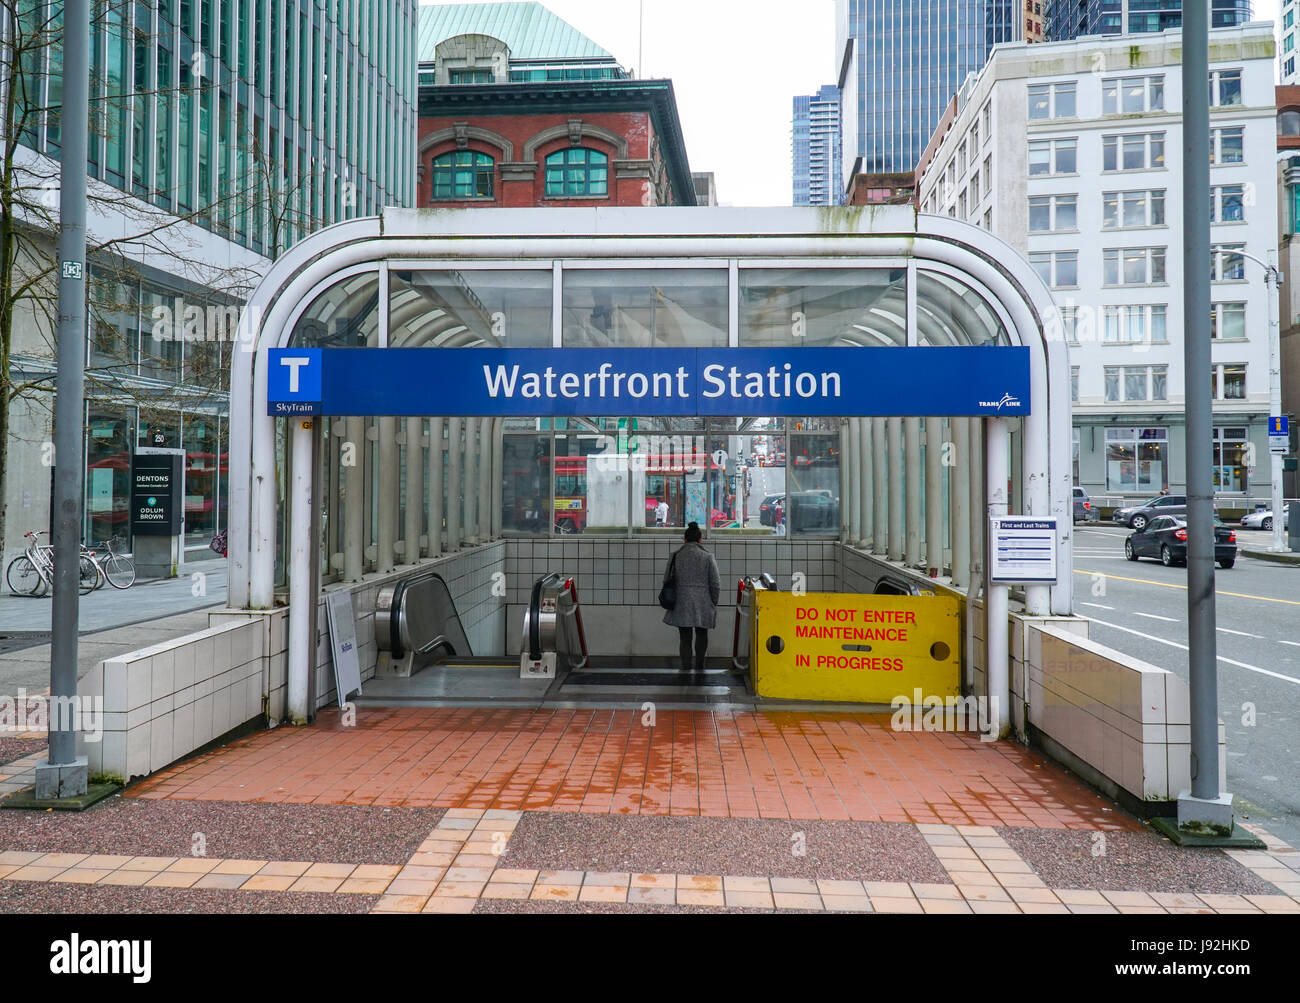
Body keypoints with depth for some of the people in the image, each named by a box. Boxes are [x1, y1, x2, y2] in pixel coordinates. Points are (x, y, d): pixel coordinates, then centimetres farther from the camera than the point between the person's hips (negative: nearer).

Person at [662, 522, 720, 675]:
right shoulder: (707, 557, -5)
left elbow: (667, 581, 4)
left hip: (681, 604, 0)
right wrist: (713, 604, 8)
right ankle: (699, 665, 18)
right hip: (703, 605, 0)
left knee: (685, 637, 7)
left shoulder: (675, 556, -1)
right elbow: (716, 584, -4)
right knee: (702, 634, 18)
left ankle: (686, 668, 3)